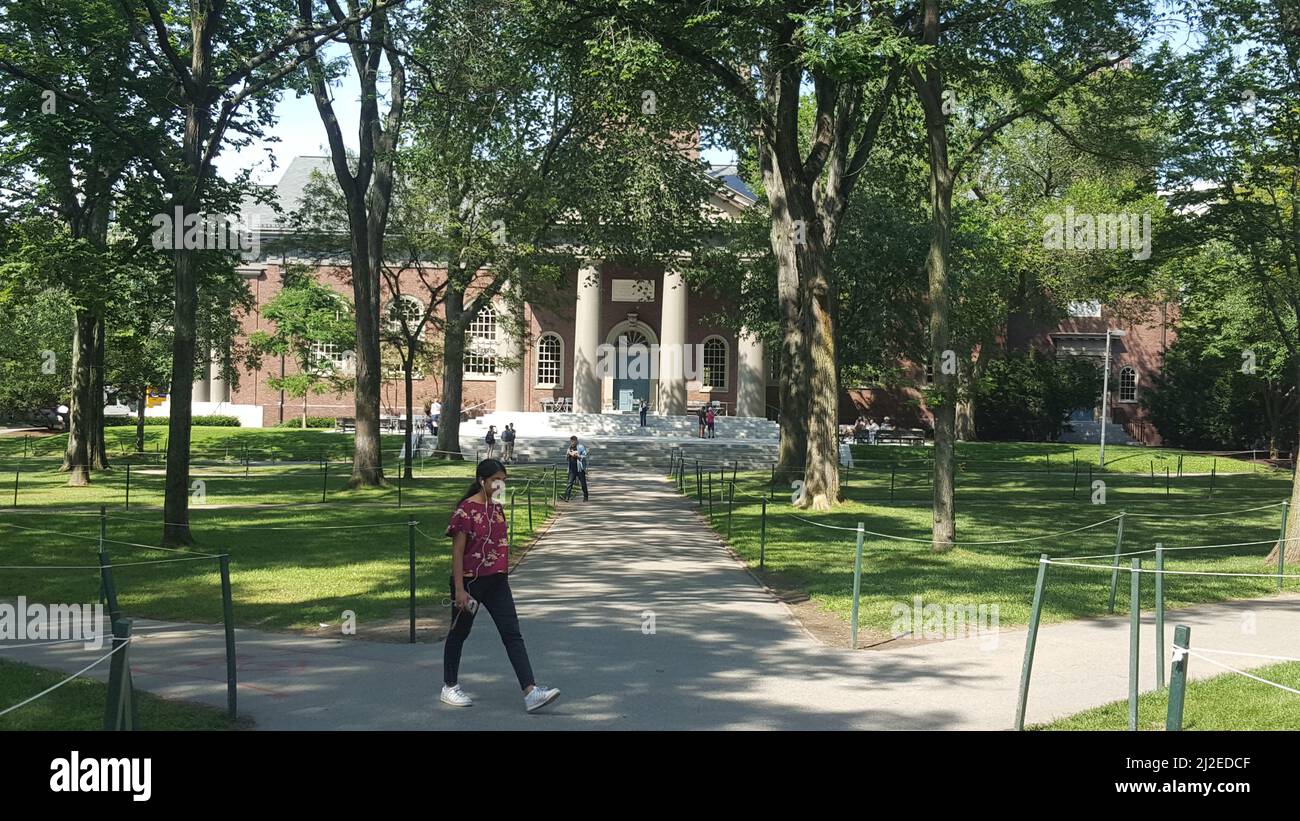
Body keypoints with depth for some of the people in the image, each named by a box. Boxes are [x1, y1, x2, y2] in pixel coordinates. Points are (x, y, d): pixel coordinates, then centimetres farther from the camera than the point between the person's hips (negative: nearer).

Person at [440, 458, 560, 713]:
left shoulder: (496, 507, 8)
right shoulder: (466, 510, -14)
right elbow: (457, 552, -14)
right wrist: (459, 589, -17)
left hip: (496, 581, 7)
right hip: (470, 580, -6)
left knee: (512, 634, -3)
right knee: (459, 632, 11)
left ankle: (530, 691, -9)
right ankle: (450, 687, 28)